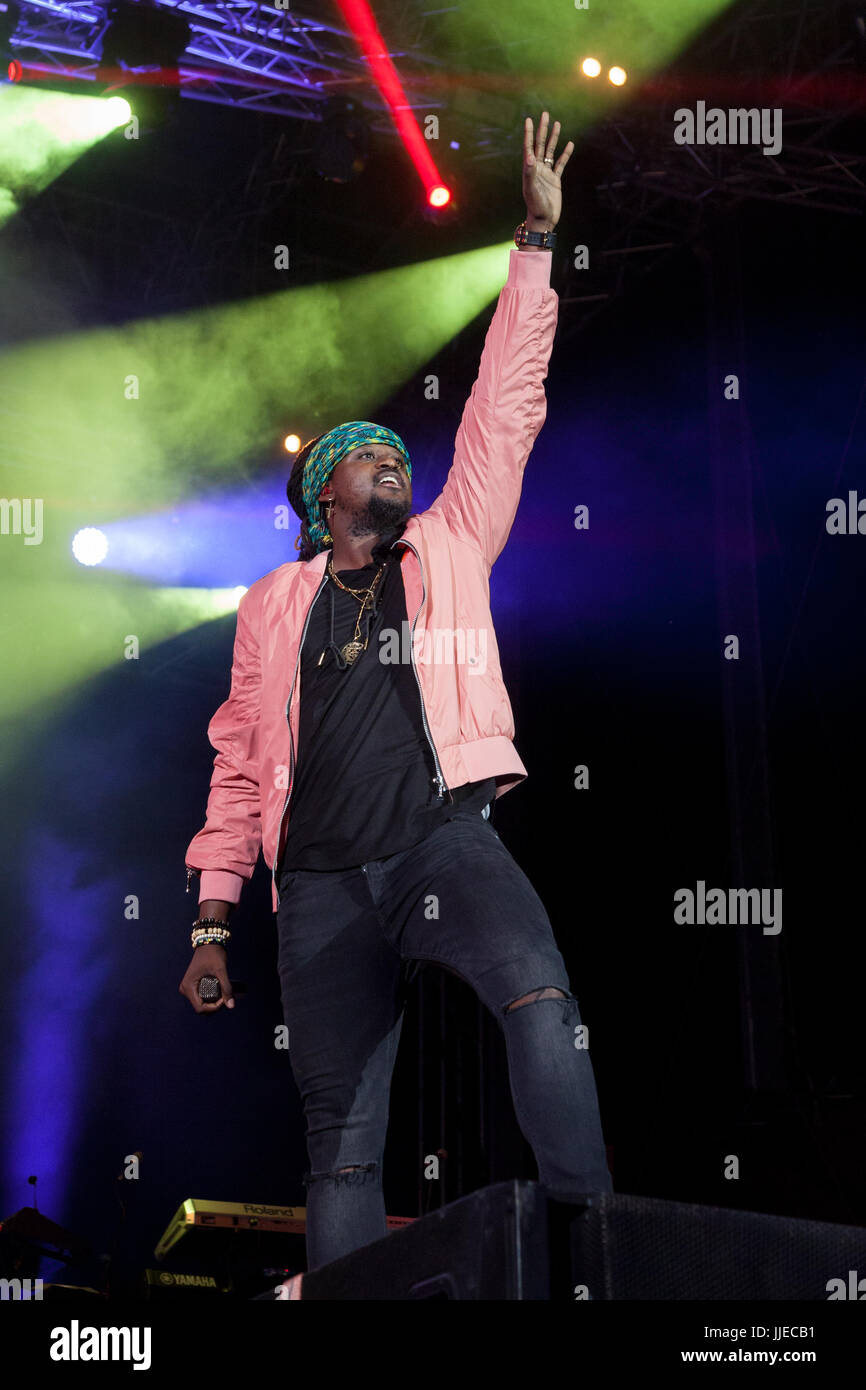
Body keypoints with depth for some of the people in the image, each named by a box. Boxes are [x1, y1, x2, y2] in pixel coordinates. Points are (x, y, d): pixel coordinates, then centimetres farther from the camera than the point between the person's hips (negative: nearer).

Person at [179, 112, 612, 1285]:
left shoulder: (451, 550, 15)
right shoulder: (274, 605, 15)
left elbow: (505, 408, 10)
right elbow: (242, 762, 15)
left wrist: (536, 242, 7)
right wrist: (212, 920, 10)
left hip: (448, 841, -1)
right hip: (324, 882, 1)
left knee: (539, 998, -31)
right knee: (343, 1146, 0)